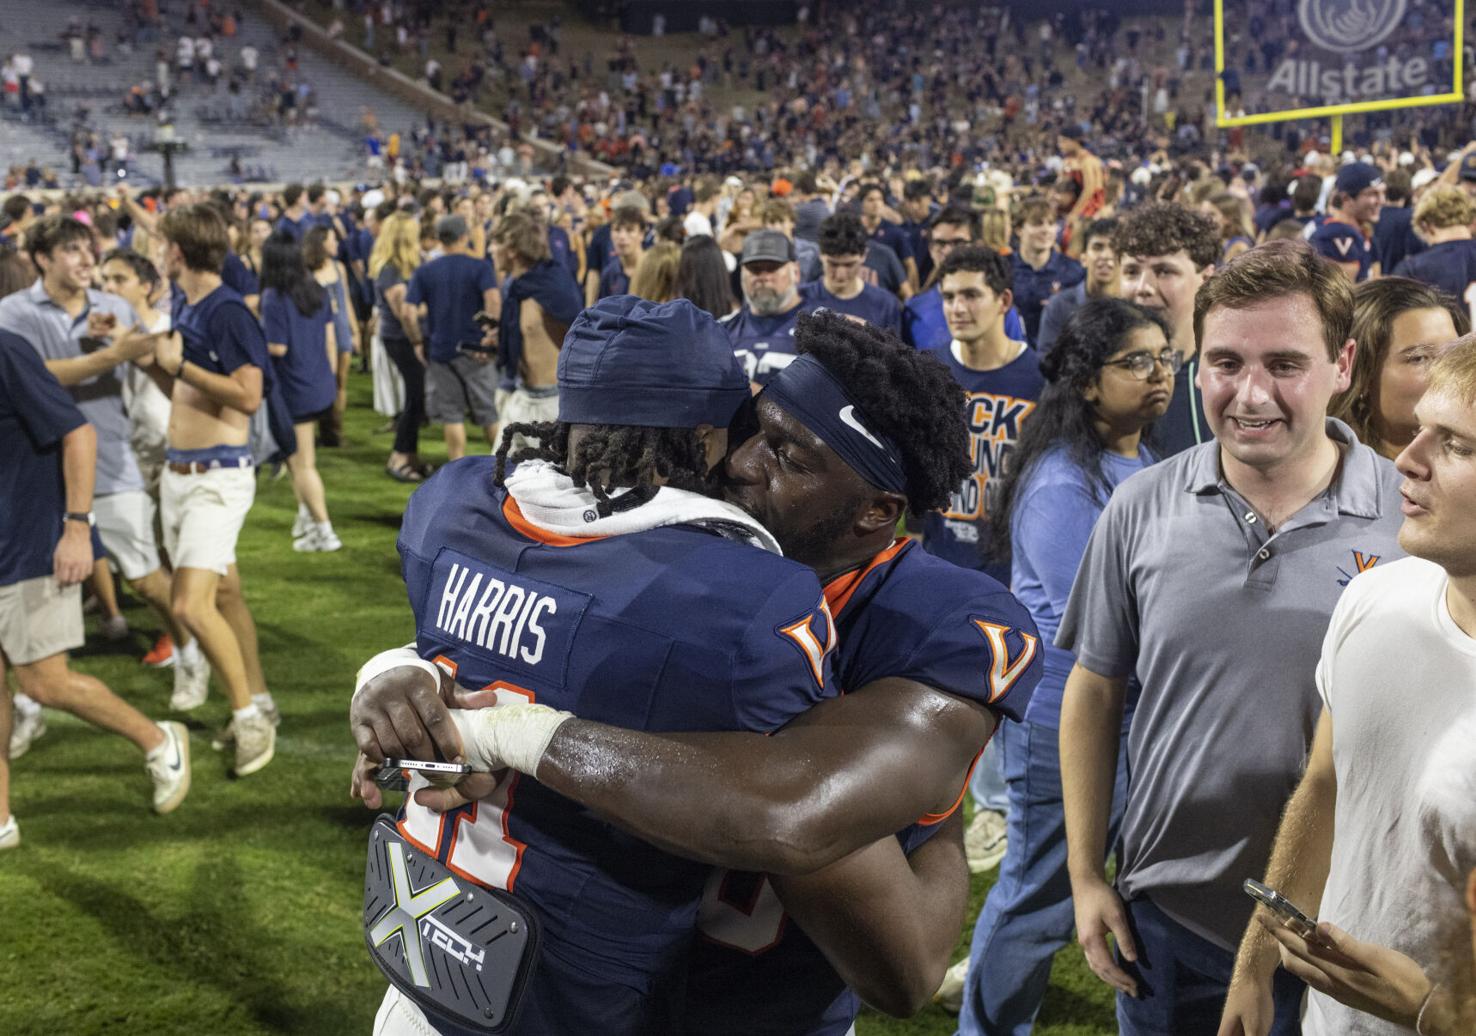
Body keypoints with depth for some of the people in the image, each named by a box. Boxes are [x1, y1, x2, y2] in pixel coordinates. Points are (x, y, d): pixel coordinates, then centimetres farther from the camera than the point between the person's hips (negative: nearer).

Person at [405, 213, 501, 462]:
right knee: (490, 413, 10)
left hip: (440, 350, 1)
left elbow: (409, 312, -8)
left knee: (452, 415, 8)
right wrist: (491, 333, -16)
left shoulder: (424, 272, 2)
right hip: (475, 351, -1)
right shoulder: (480, 267, -4)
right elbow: (493, 299, -23)